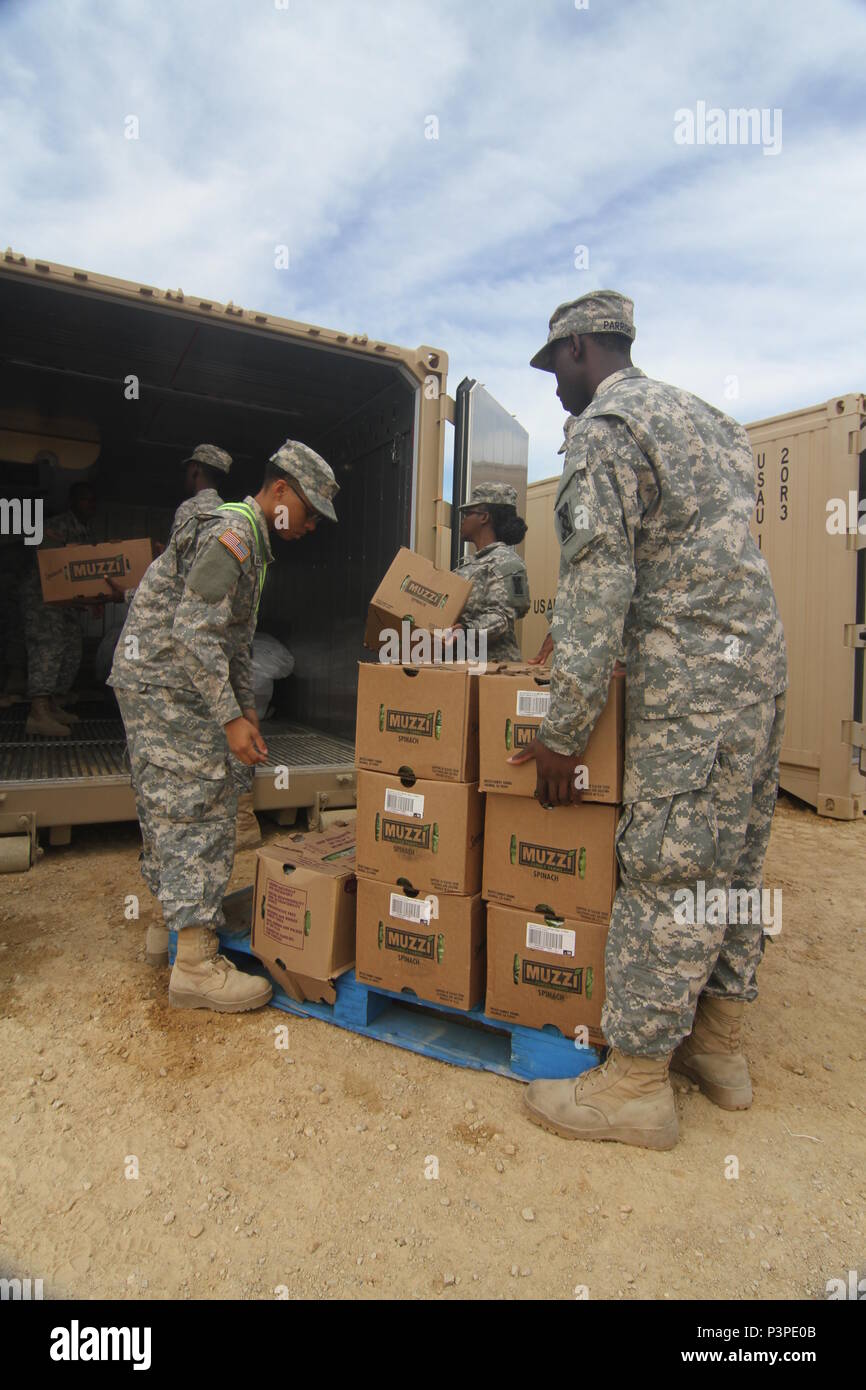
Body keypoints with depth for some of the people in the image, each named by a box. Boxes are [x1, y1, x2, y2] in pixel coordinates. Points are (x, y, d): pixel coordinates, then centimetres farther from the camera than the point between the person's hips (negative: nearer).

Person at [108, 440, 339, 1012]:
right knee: (200, 809, -11)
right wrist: (230, 718, -24)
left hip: (160, 685, 10)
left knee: (170, 806, 15)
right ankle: (196, 964, -6)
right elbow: (194, 633, -25)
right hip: (165, 681, -10)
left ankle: (178, 916, 28)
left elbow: (236, 639, 22)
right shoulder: (231, 533, -16)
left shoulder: (251, 540, 18)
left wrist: (247, 707, 18)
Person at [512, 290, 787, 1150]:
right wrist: (586, 633, 27)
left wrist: (563, 733, -15)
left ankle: (637, 1084, 9)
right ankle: (719, 1047, 29)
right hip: (758, 659, 10)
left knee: (666, 871, -4)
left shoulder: (604, 428, -6)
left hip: (690, 677, -10)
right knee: (732, 862, 14)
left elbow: (598, 581, -17)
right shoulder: (702, 416, 23)